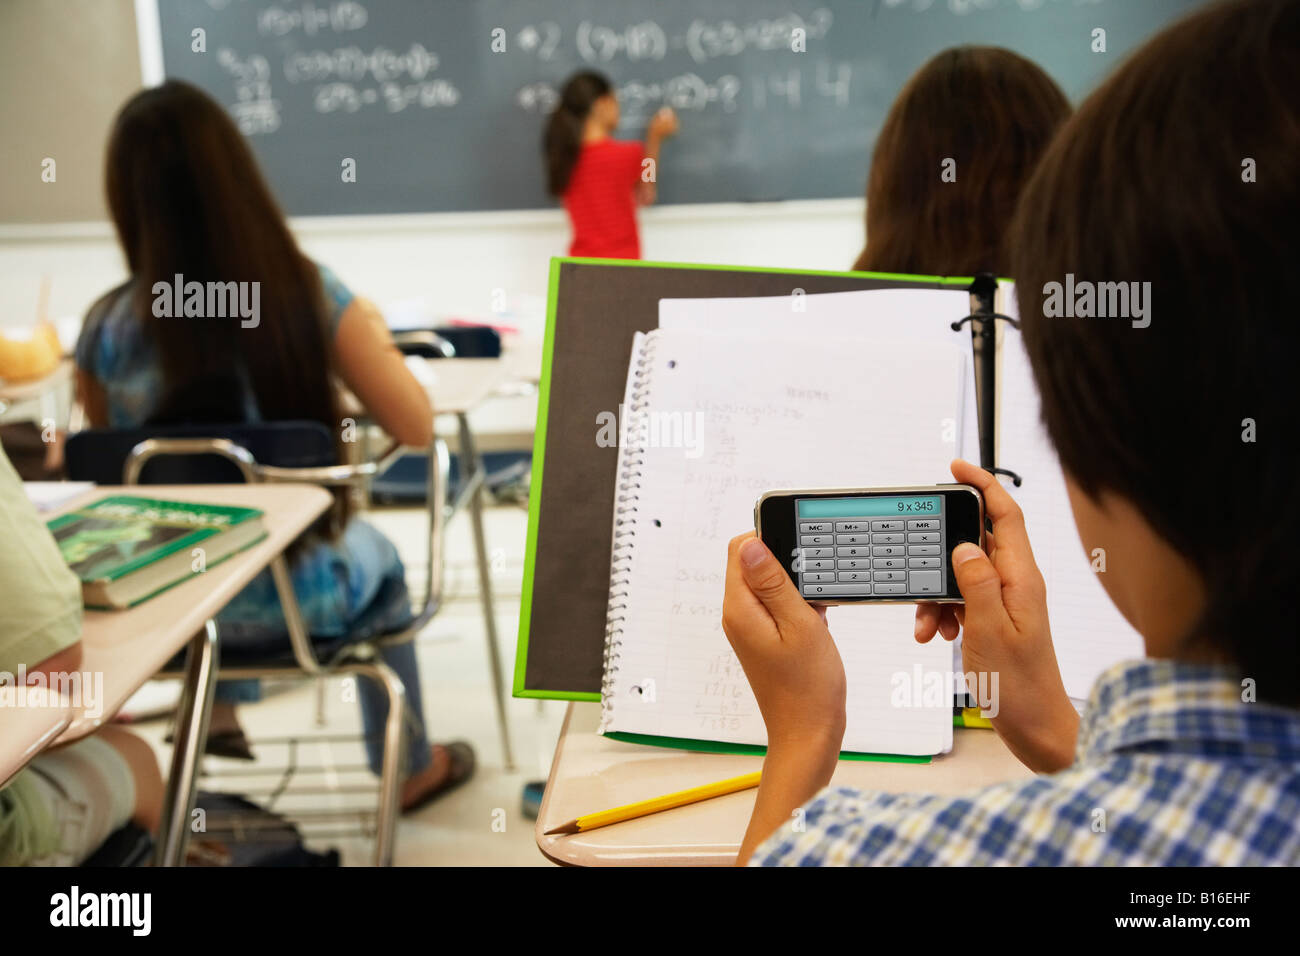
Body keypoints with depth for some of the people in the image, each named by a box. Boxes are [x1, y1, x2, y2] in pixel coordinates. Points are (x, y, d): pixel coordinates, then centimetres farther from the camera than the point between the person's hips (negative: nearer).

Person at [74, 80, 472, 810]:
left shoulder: (108, 326, -13)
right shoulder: (308, 291, -18)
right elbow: (416, 427, -14)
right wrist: (373, 334, 4)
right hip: (300, 597, -2)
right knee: (379, 559, 33)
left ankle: (221, 713, 54)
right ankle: (411, 768, 45)